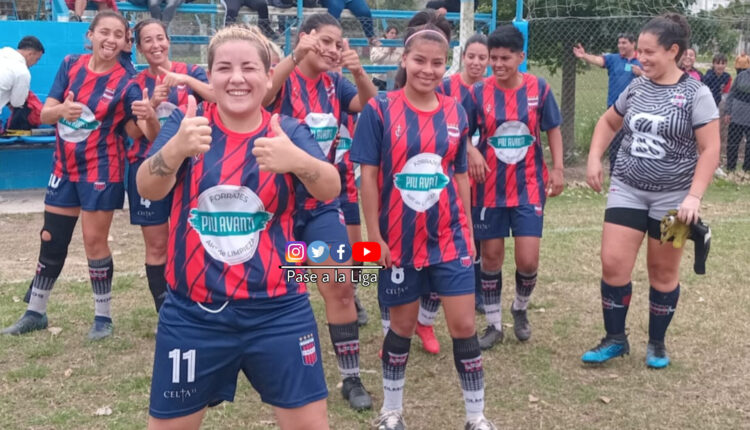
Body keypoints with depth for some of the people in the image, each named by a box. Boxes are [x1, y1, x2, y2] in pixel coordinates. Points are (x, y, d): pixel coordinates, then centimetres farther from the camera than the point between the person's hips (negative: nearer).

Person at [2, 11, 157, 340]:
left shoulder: (125, 83, -11)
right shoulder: (71, 64, -1)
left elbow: (134, 132, -11)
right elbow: (45, 113, -4)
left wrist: (146, 116, -32)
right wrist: (61, 110, -26)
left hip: (101, 171, -4)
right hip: (64, 167, 4)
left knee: (94, 242, 0)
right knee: (51, 240, 12)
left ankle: (103, 317, 16)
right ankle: (35, 313, 27)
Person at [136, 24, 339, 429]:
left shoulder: (288, 131, -1)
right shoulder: (188, 122, -3)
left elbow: (330, 189, -18)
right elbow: (147, 188, -18)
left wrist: (297, 160, -40)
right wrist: (176, 148, -39)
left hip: (278, 311, 0)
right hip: (193, 313, 0)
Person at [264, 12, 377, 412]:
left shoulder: (334, 83, 3)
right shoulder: (284, 80, -12)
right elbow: (261, 94, -34)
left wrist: (359, 72, -27)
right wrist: (296, 55, -48)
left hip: (321, 202, 4)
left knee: (340, 288, -1)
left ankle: (351, 378, 10)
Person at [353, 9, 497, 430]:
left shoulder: (455, 112, 2)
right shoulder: (379, 110, -8)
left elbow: (460, 175, 9)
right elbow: (369, 177, -7)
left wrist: (469, 230, 9)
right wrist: (375, 237, -9)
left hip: (449, 236, 2)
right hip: (399, 239, -2)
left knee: (464, 325, 2)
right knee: (403, 325, 11)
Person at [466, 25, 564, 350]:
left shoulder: (539, 89, -4)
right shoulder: (478, 93, -6)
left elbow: (553, 130, 7)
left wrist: (557, 169, -1)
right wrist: (471, 157, -16)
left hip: (529, 186, 0)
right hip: (489, 188, 0)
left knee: (528, 260, -5)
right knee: (491, 256, 8)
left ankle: (520, 309, 27)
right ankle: (494, 325, 24)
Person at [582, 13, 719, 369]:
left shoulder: (695, 93, -10)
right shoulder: (636, 87, 4)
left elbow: (710, 149, -12)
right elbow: (608, 122, 20)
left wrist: (694, 196, -20)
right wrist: (594, 158, 6)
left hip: (673, 197, -3)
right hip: (627, 190, 4)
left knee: (663, 271, 9)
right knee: (613, 263, -4)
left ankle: (657, 343, 26)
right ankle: (615, 339, 14)